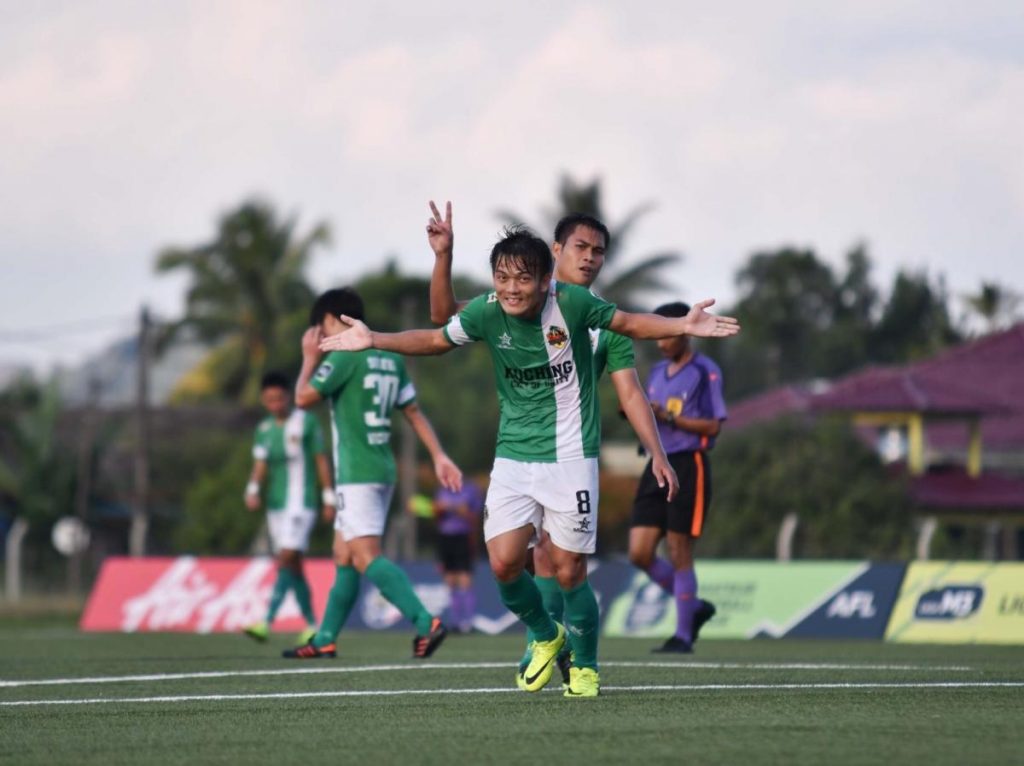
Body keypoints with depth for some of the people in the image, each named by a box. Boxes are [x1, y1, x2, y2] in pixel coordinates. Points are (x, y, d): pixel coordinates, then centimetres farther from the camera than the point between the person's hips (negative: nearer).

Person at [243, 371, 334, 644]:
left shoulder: (306, 422, -3)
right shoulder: (264, 429, 11)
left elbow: (321, 460, 0)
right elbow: (260, 465, 4)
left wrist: (329, 498, -1)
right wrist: (253, 490, -15)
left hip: (301, 502, -6)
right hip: (276, 504, 6)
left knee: (287, 560, -17)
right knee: (294, 567, 9)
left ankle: (267, 622, -28)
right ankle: (311, 625, 17)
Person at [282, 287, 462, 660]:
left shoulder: (344, 357, -12)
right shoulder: (391, 360, 13)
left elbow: (303, 397, -7)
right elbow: (414, 412, 14)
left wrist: (310, 357, 7)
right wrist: (439, 456, 14)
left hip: (357, 474, -9)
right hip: (383, 471, 9)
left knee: (367, 557, -14)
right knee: (344, 556, 15)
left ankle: (426, 623, -28)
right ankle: (325, 640, 20)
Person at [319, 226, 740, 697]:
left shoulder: (571, 303, -14)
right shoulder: (487, 313, -7)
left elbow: (628, 323, 0)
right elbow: (435, 340, 10)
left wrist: (684, 326, -13)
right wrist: (373, 340, 2)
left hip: (570, 458, -3)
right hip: (513, 458, 3)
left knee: (568, 572, -4)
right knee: (504, 563, -8)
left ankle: (585, 666, 20)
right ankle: (546, 637, 22)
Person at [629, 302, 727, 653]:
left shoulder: (705, 372, -6)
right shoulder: (657, 372, 16)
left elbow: (712, 426, -12)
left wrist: (668, 416, -18)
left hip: (689, 467, -7)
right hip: (658, 465, 7)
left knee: (679, 555, -5)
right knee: (640, 553, 0)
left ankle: (683, 635, 5)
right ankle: (695, 608, 19)